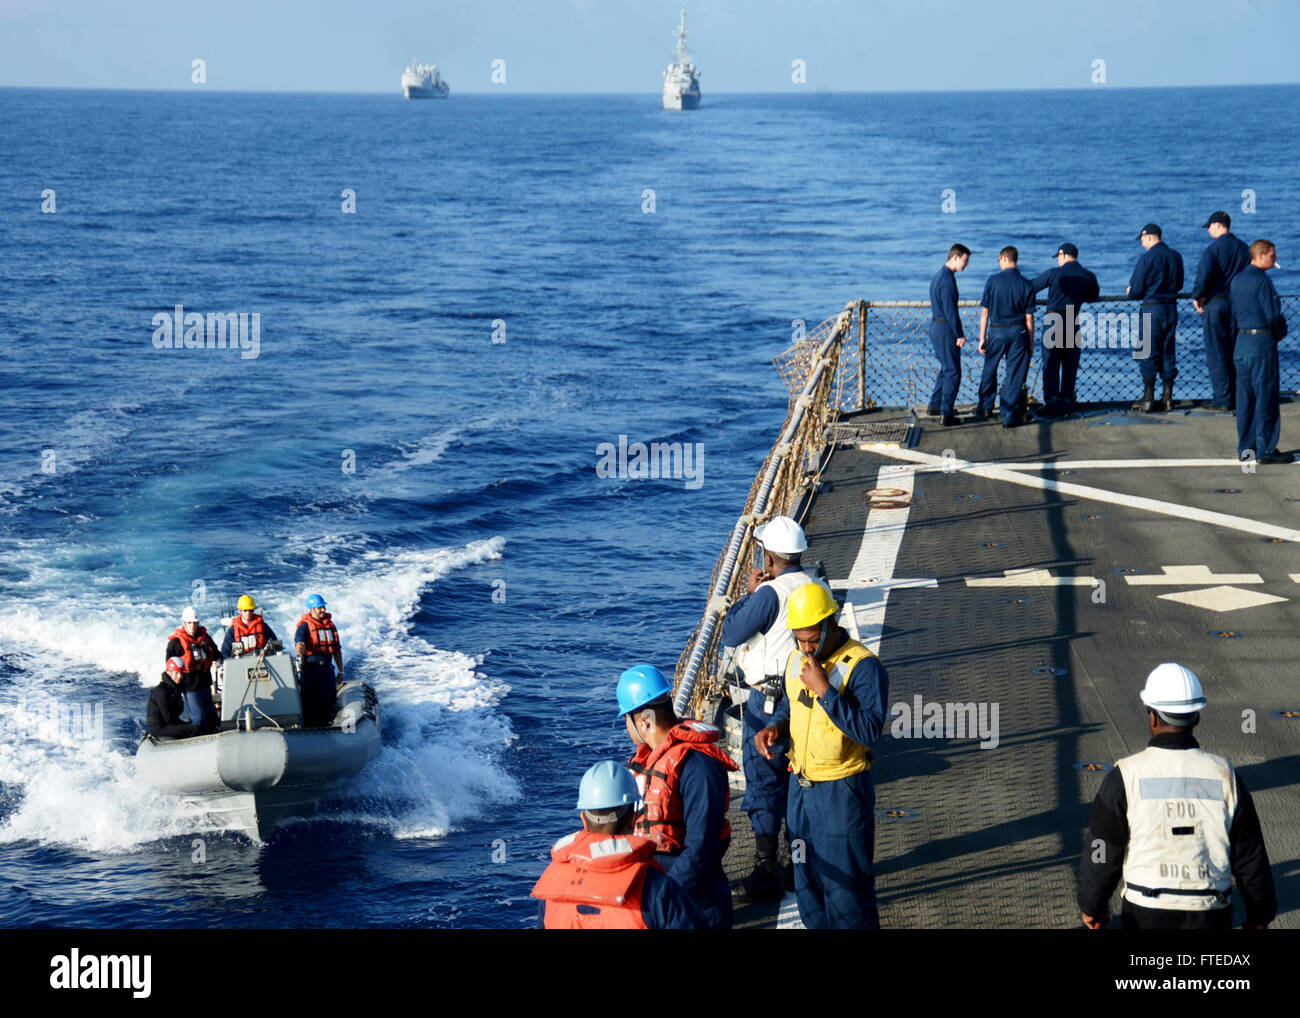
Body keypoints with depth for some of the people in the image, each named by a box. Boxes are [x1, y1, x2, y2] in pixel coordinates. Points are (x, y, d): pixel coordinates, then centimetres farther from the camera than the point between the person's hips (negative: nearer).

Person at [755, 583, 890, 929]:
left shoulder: (863, 666, -19)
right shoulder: (797, 659, 4)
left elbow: (870, 730, -28)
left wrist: (824, 690, -30)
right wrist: (775, 726, -2)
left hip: (842, 794, -7)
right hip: (801, 785, 7)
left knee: (845, 884, 0)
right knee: (807, 880, 17)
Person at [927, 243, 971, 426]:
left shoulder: (937, 276, 13)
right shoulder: (947, 279, -19)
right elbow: (950, 310, -22)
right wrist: (960, 335, -18)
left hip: (935, 326, 10)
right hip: (946, 329, -10)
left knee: (946, 368, 21)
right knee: (953, 372, -5)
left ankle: (935, 406, 28)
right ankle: (946, 415, -5)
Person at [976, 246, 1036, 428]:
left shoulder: (993, 280, -4)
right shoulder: (1026, 284, -1)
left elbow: (984, 311, -4)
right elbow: (1029, 317, 0)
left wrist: (982, 337, 2)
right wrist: (1031, 343, 7)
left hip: (996, 331, 0)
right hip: (1018, 331, 0)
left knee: (989, 371, 18)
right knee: (1014, 376, 4)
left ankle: (985, 408, 25)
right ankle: (1009, 416, 4)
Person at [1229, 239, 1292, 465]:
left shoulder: (1236, 280, 11)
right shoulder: (1261, 280, -14)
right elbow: (1273, 313, -16)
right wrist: (1282, 332, 1)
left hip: (1241, 342, 8)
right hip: (1262, 342, -8)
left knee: (1245, 396, 11)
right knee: (1266, 397, -3)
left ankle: (1245, 447, 14)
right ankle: (1266, 450, -2)